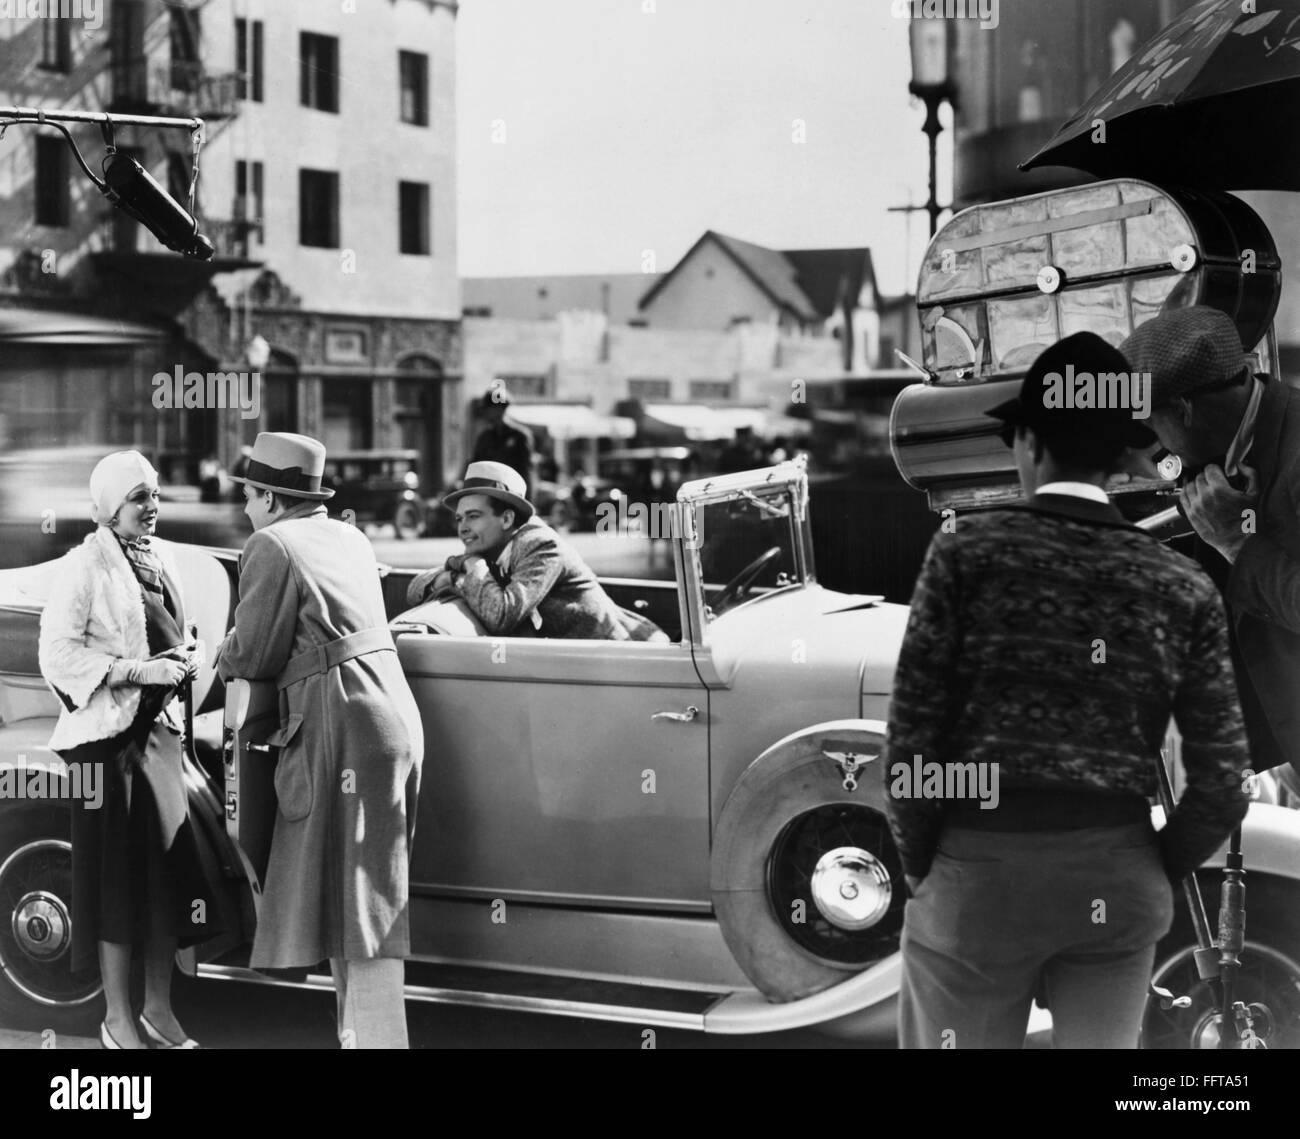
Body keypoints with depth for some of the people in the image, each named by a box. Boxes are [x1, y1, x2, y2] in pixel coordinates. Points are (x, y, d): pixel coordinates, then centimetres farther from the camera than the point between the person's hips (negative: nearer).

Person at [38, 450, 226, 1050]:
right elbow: (57, 653, -14)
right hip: (106, 736, -7)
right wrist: (138, 670, -19)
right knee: (118, 873, -1)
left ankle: (158, 1009, 20)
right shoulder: (84, 565, -10)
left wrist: (187, 657, 1)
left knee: (170, 865, 8)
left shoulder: (159, 556, 11)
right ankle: (118, 1021, 9)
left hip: (159, 731, 7)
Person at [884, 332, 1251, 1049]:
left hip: (979, 874, -2)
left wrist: (920, 867, 4)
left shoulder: (967, 553, -6)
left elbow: (911, 740, -8)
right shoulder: (1184, 588, 2)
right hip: (1117, 885, 3)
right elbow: (1220, 786, -1)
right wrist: (1152, 876, 13)